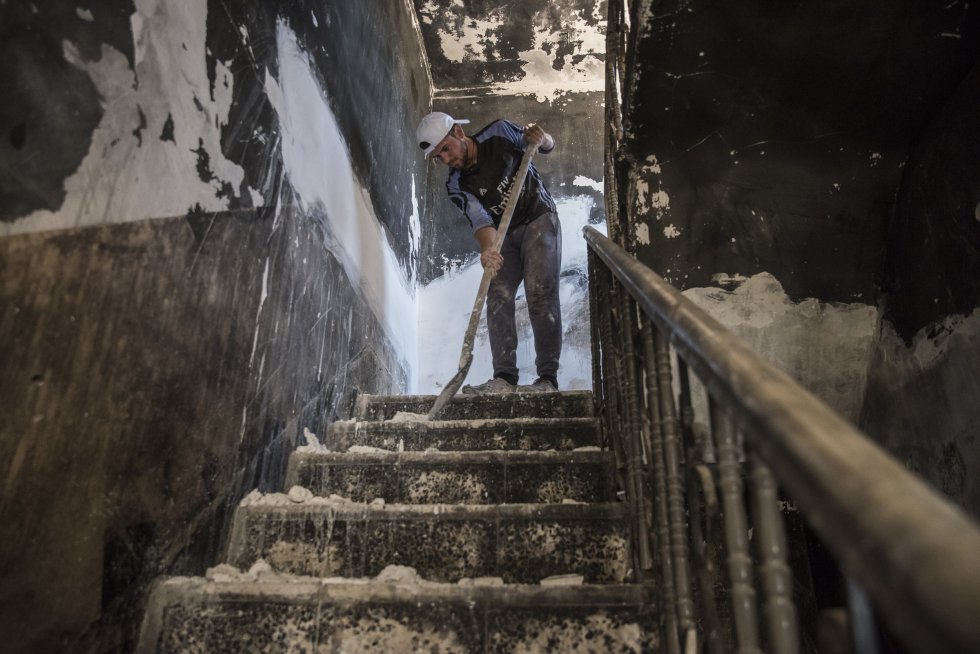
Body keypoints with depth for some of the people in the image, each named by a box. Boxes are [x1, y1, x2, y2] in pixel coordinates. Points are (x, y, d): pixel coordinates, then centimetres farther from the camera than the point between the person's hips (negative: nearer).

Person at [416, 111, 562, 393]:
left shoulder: (499, 134, -10)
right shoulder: (456, 186, -7)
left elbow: (548, 145, 4)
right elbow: (480, 219, -23)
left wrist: (541, 138, -20)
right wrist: (487, 249, -44)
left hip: (540, 221, -3)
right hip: (505, 235, 3)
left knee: (540, 294, -17)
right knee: (497, 297, -12)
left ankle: (547, 378, -17)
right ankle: (505, 378, -12)